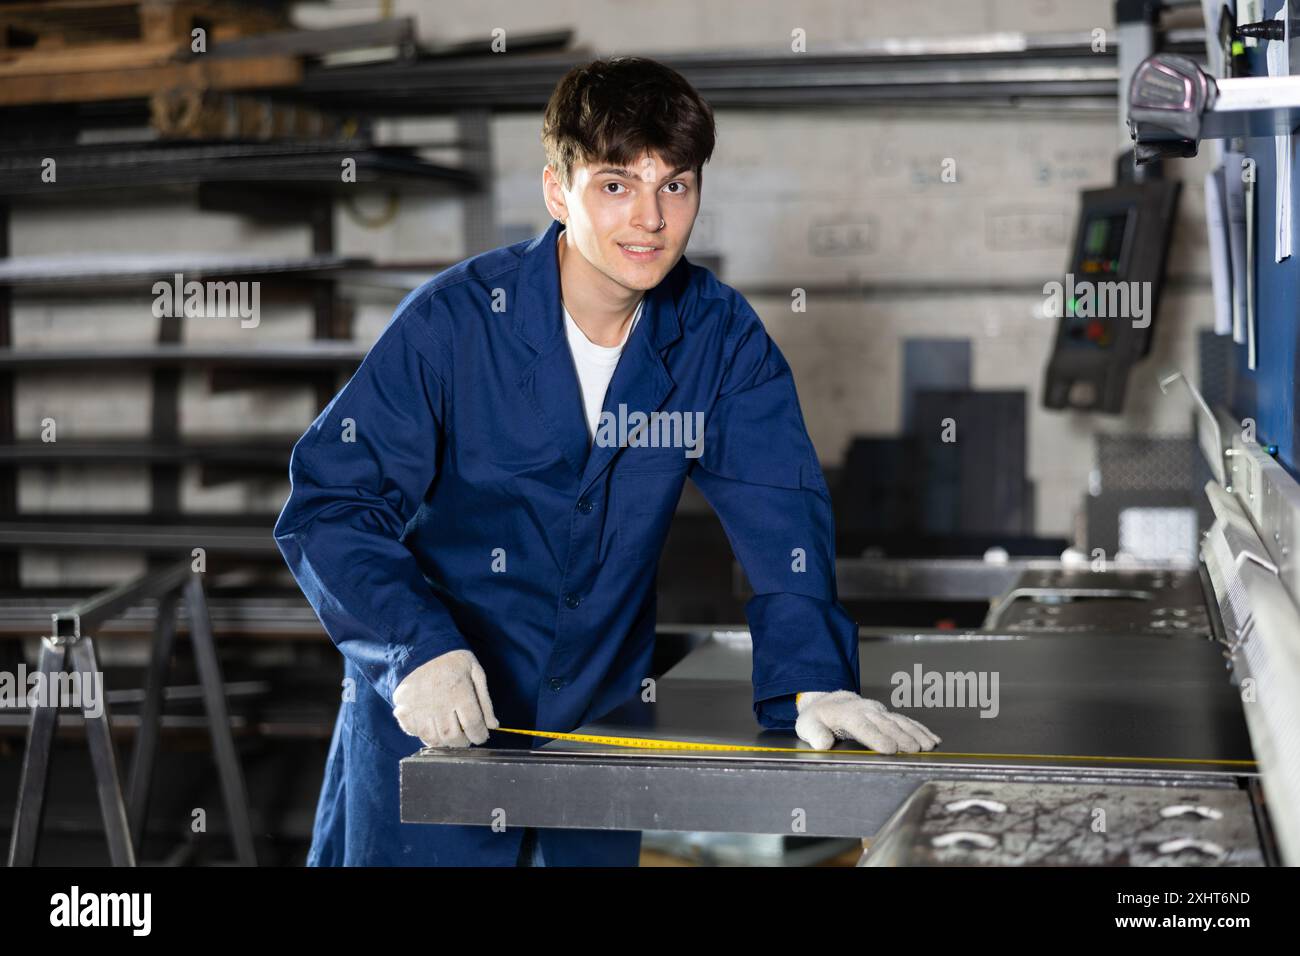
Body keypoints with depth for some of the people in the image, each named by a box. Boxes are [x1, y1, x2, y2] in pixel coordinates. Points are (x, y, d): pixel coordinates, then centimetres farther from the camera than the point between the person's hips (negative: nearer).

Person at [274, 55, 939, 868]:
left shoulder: (720, 335, -6)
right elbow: (329, 505, -16)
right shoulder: (455, 321, -15)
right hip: (433, 724, -3)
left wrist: (815, 679, -27)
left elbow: (780, 510, -12)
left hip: (601, 717, 3)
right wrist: (420, 647, -30)